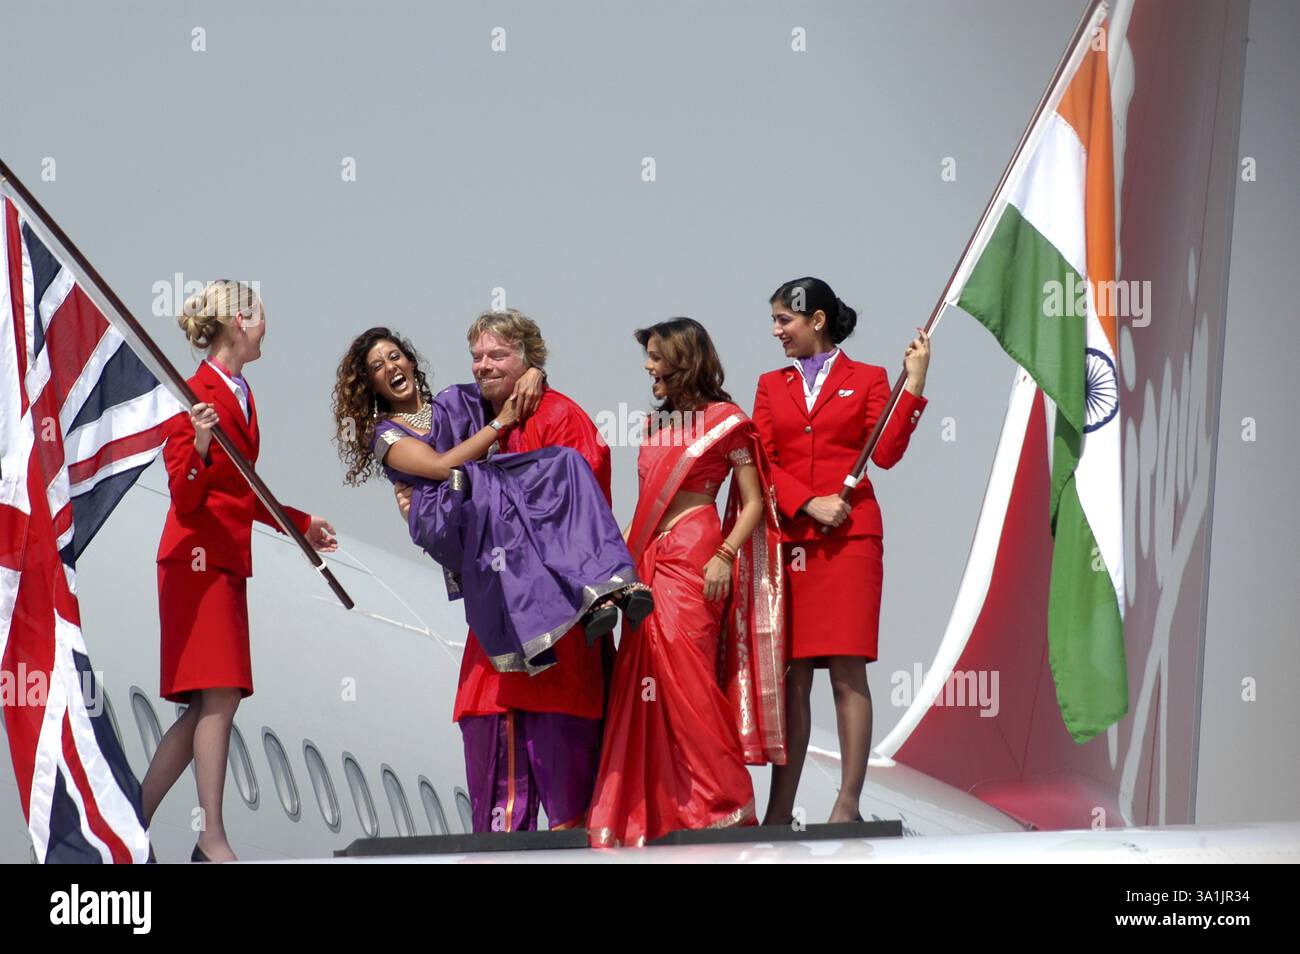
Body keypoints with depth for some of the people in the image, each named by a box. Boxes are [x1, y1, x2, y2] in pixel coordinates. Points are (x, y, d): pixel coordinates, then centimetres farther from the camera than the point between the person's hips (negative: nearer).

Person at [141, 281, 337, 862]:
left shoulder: (241, 395, 15)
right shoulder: (199, 395, -12)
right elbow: (186, 498, -14)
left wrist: (300, 523, 30)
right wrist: (198, 446, -31)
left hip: (226, 560, 10)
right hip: (198, 558, -10)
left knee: (209, 704, 8)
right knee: (219, 697, -12)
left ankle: (134, 820, 12)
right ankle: (212, 840, -12)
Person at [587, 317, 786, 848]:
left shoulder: (724, 420, -1)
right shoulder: (656, 422, 18)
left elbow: (754, 503, -3)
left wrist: (725, 556, -15)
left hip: (695, 555, -7)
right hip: (649, 560, 7)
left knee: (684, 677, -13)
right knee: (643, 678, 0)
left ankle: (723, 804, -8)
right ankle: (654, 811, 2)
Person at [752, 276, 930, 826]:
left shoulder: (868, 380, 8)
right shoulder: (772, 385, 16)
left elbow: (886, 453, -4)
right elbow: (763, 465, 7)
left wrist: (914, 384, -10)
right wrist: (808, 503, -9)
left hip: (850, 538, -3)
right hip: (787, 541, 3)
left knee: (847, 672, -7)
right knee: (790, 674, 2)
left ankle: (848, 804, -6)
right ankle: (780, 810, 4)